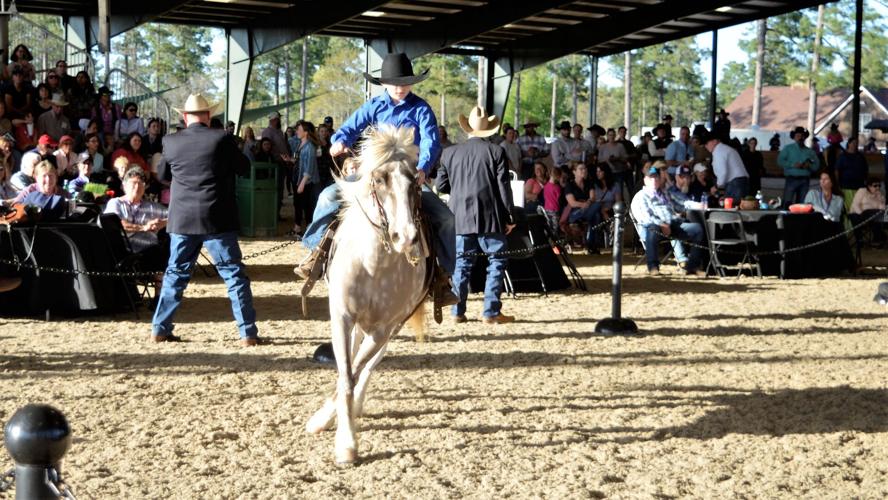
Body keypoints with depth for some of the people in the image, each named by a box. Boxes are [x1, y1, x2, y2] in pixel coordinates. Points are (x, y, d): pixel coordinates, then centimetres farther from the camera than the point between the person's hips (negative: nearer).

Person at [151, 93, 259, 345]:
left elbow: (163, 174, 16)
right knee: (234, 274, 4)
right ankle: (248, 332, 2)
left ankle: (160, 329, 17)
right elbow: (244, 168, 5)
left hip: (182, 220, 3)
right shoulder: (221, 139, -9)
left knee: (175, 274, 15)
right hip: (217, 220, -3)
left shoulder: (171, 142, 0)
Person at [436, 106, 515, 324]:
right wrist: (509, 217, 0)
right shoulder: (496, 152, -5)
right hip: (490, 218, -3)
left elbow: (440, 185, 7)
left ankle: (458, 312, 10)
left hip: (461, 217, 3)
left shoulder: (450, 153, 3)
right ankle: (491, 312, 0)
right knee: (497, 261, 5)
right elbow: (503, 187, -6)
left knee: (462, 264, 10)